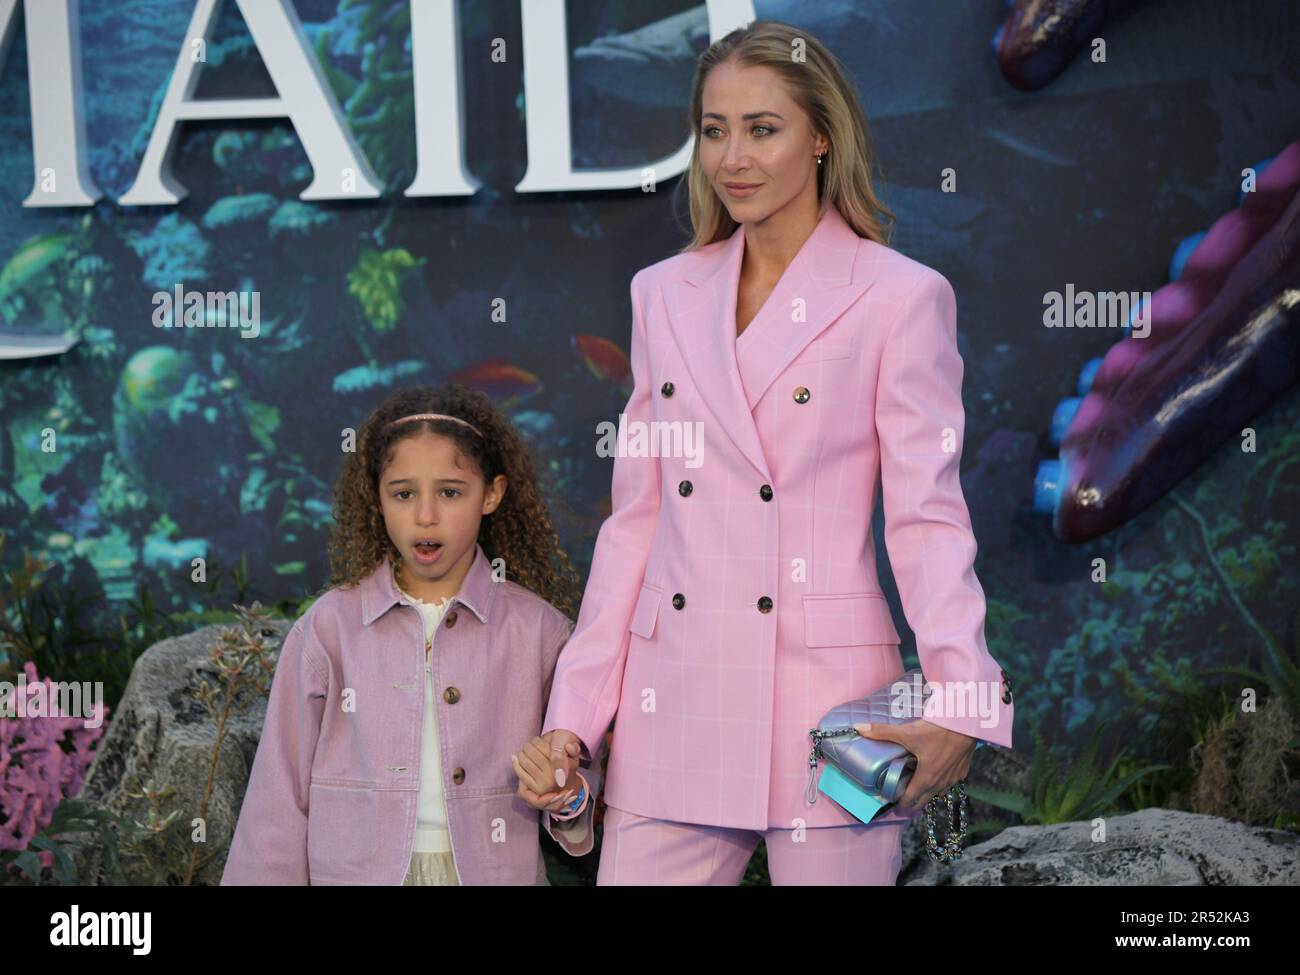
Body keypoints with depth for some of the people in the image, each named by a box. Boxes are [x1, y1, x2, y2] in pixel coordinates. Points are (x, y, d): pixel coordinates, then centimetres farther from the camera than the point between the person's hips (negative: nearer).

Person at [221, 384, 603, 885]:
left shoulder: (538, 628, -1)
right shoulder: (330, 626, 1)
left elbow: (578, 773, 7)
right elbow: (281, 793, 5)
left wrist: (568, 799, -16)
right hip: (358, 870, -1)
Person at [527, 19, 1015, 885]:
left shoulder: (901, 298, 0)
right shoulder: (664, 296, 13)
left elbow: (928, 518, -5)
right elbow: (635, 518, 14)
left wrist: (960, 705, -20)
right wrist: (574, 712, 8)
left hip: (828, 705, -4)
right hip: (675, 709, 4)